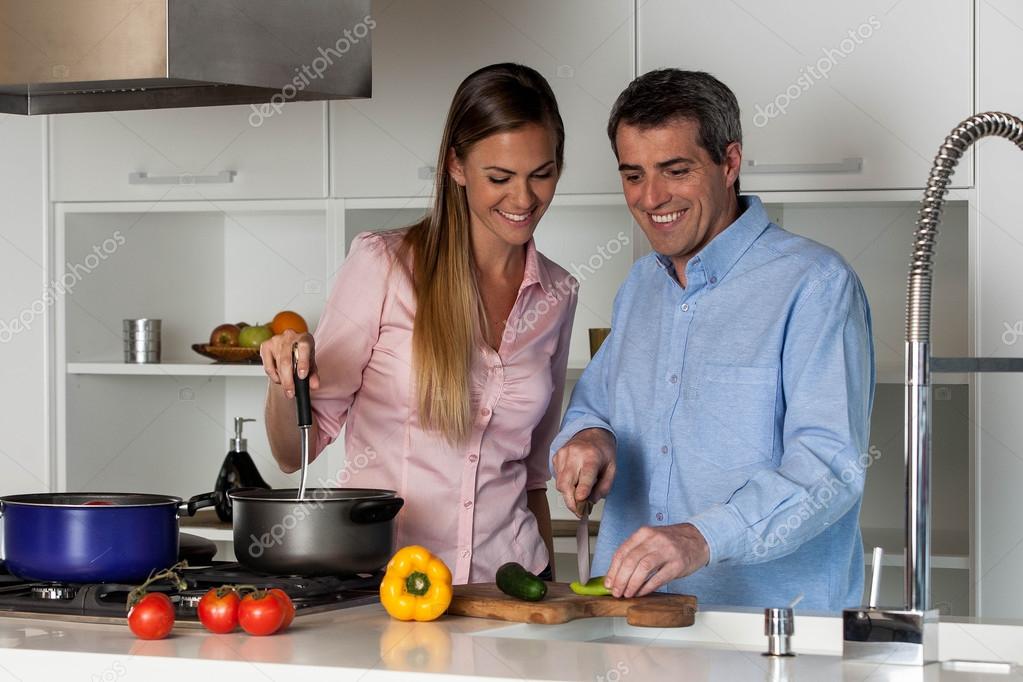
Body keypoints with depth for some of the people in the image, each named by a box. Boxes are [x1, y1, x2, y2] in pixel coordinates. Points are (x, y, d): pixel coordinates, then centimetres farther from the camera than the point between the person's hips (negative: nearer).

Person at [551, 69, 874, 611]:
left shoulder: (815, 285, -5)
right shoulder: (642, 283, 20)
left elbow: (829, 464, -15)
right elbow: (589, 406, 31)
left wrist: (702, 537, -29)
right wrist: (587, 438, 6)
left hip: (770, 614, -6)